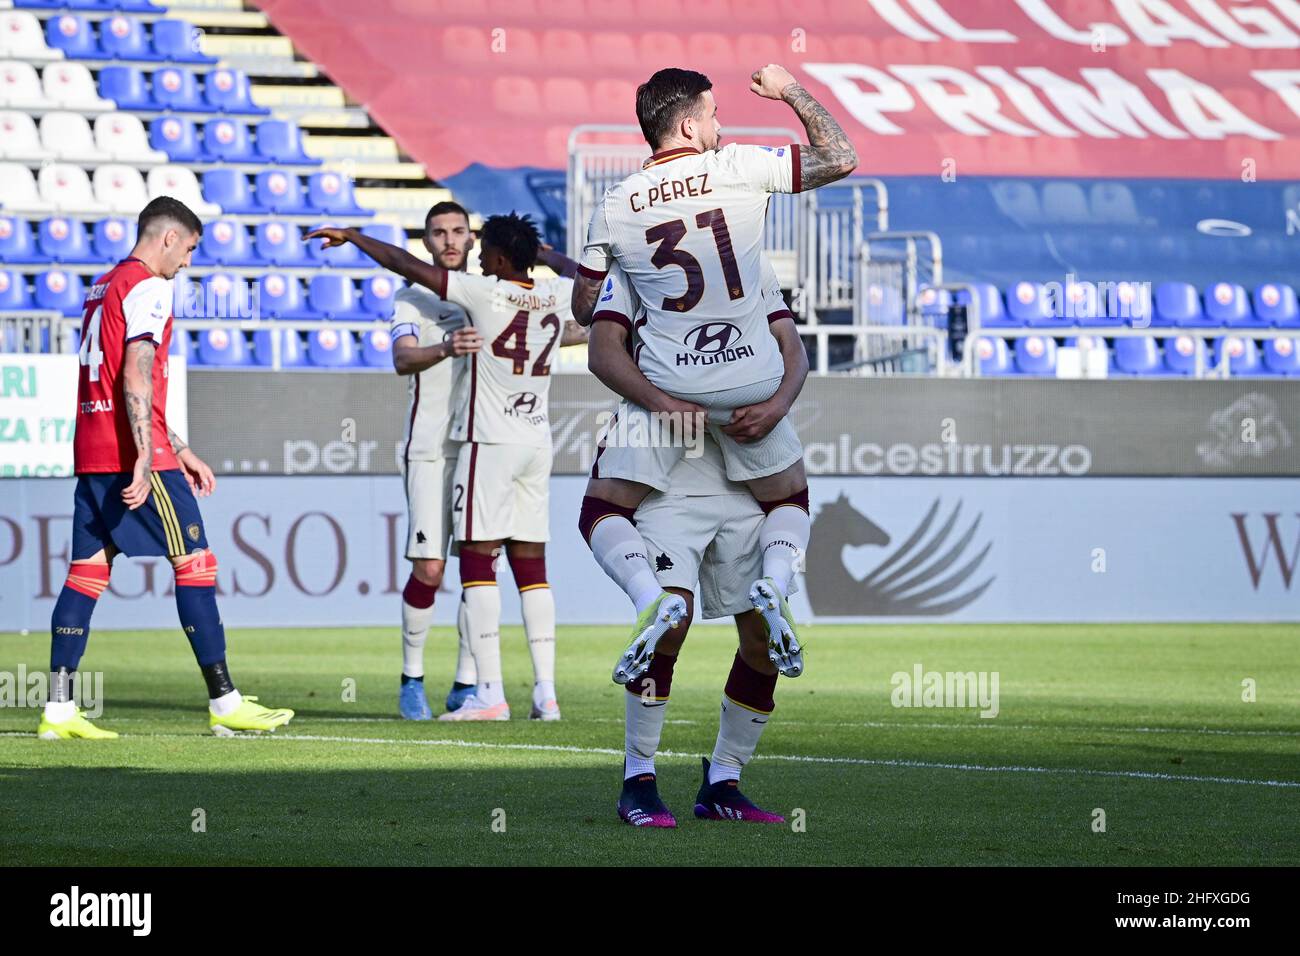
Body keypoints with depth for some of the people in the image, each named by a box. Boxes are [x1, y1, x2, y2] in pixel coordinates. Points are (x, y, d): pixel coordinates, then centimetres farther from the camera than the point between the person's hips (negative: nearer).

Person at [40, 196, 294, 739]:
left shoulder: (104, 286, 22)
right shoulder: (148, 288, -8)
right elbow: (136, 379, -19)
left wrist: (178, 450, 28)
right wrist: (145, 460, -23)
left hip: (92, 450, 9)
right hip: (132, 453, -9)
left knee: (87, 570, 5)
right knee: (195, 564, -4)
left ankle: (59, 711, 0)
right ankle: (225, 704, -5)